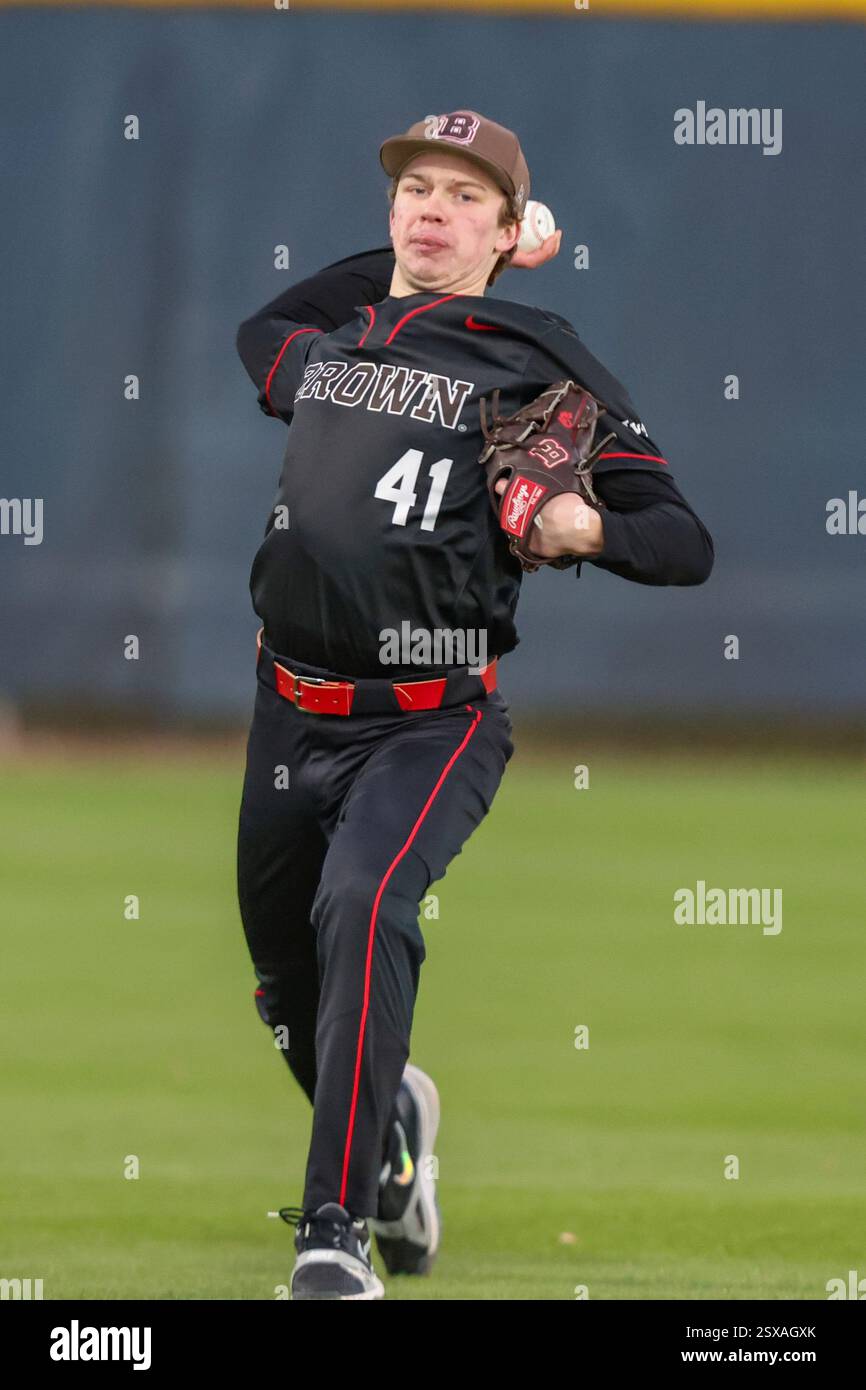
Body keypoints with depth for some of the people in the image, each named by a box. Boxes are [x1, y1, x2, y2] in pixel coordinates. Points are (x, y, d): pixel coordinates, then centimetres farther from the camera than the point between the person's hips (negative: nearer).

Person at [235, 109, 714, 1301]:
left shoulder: (541, 362, -2)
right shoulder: (321, 341, 13)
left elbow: (687, 544, -3)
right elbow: (261, 332, 39)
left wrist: (589, 530, -26)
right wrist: (396, 264, 27)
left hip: (432, 724, -5)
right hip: (292, 715, 6)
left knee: (362, 906, -30)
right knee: (288, 978, 14)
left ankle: (337, 1230, -29)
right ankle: (392, 1119, 47)